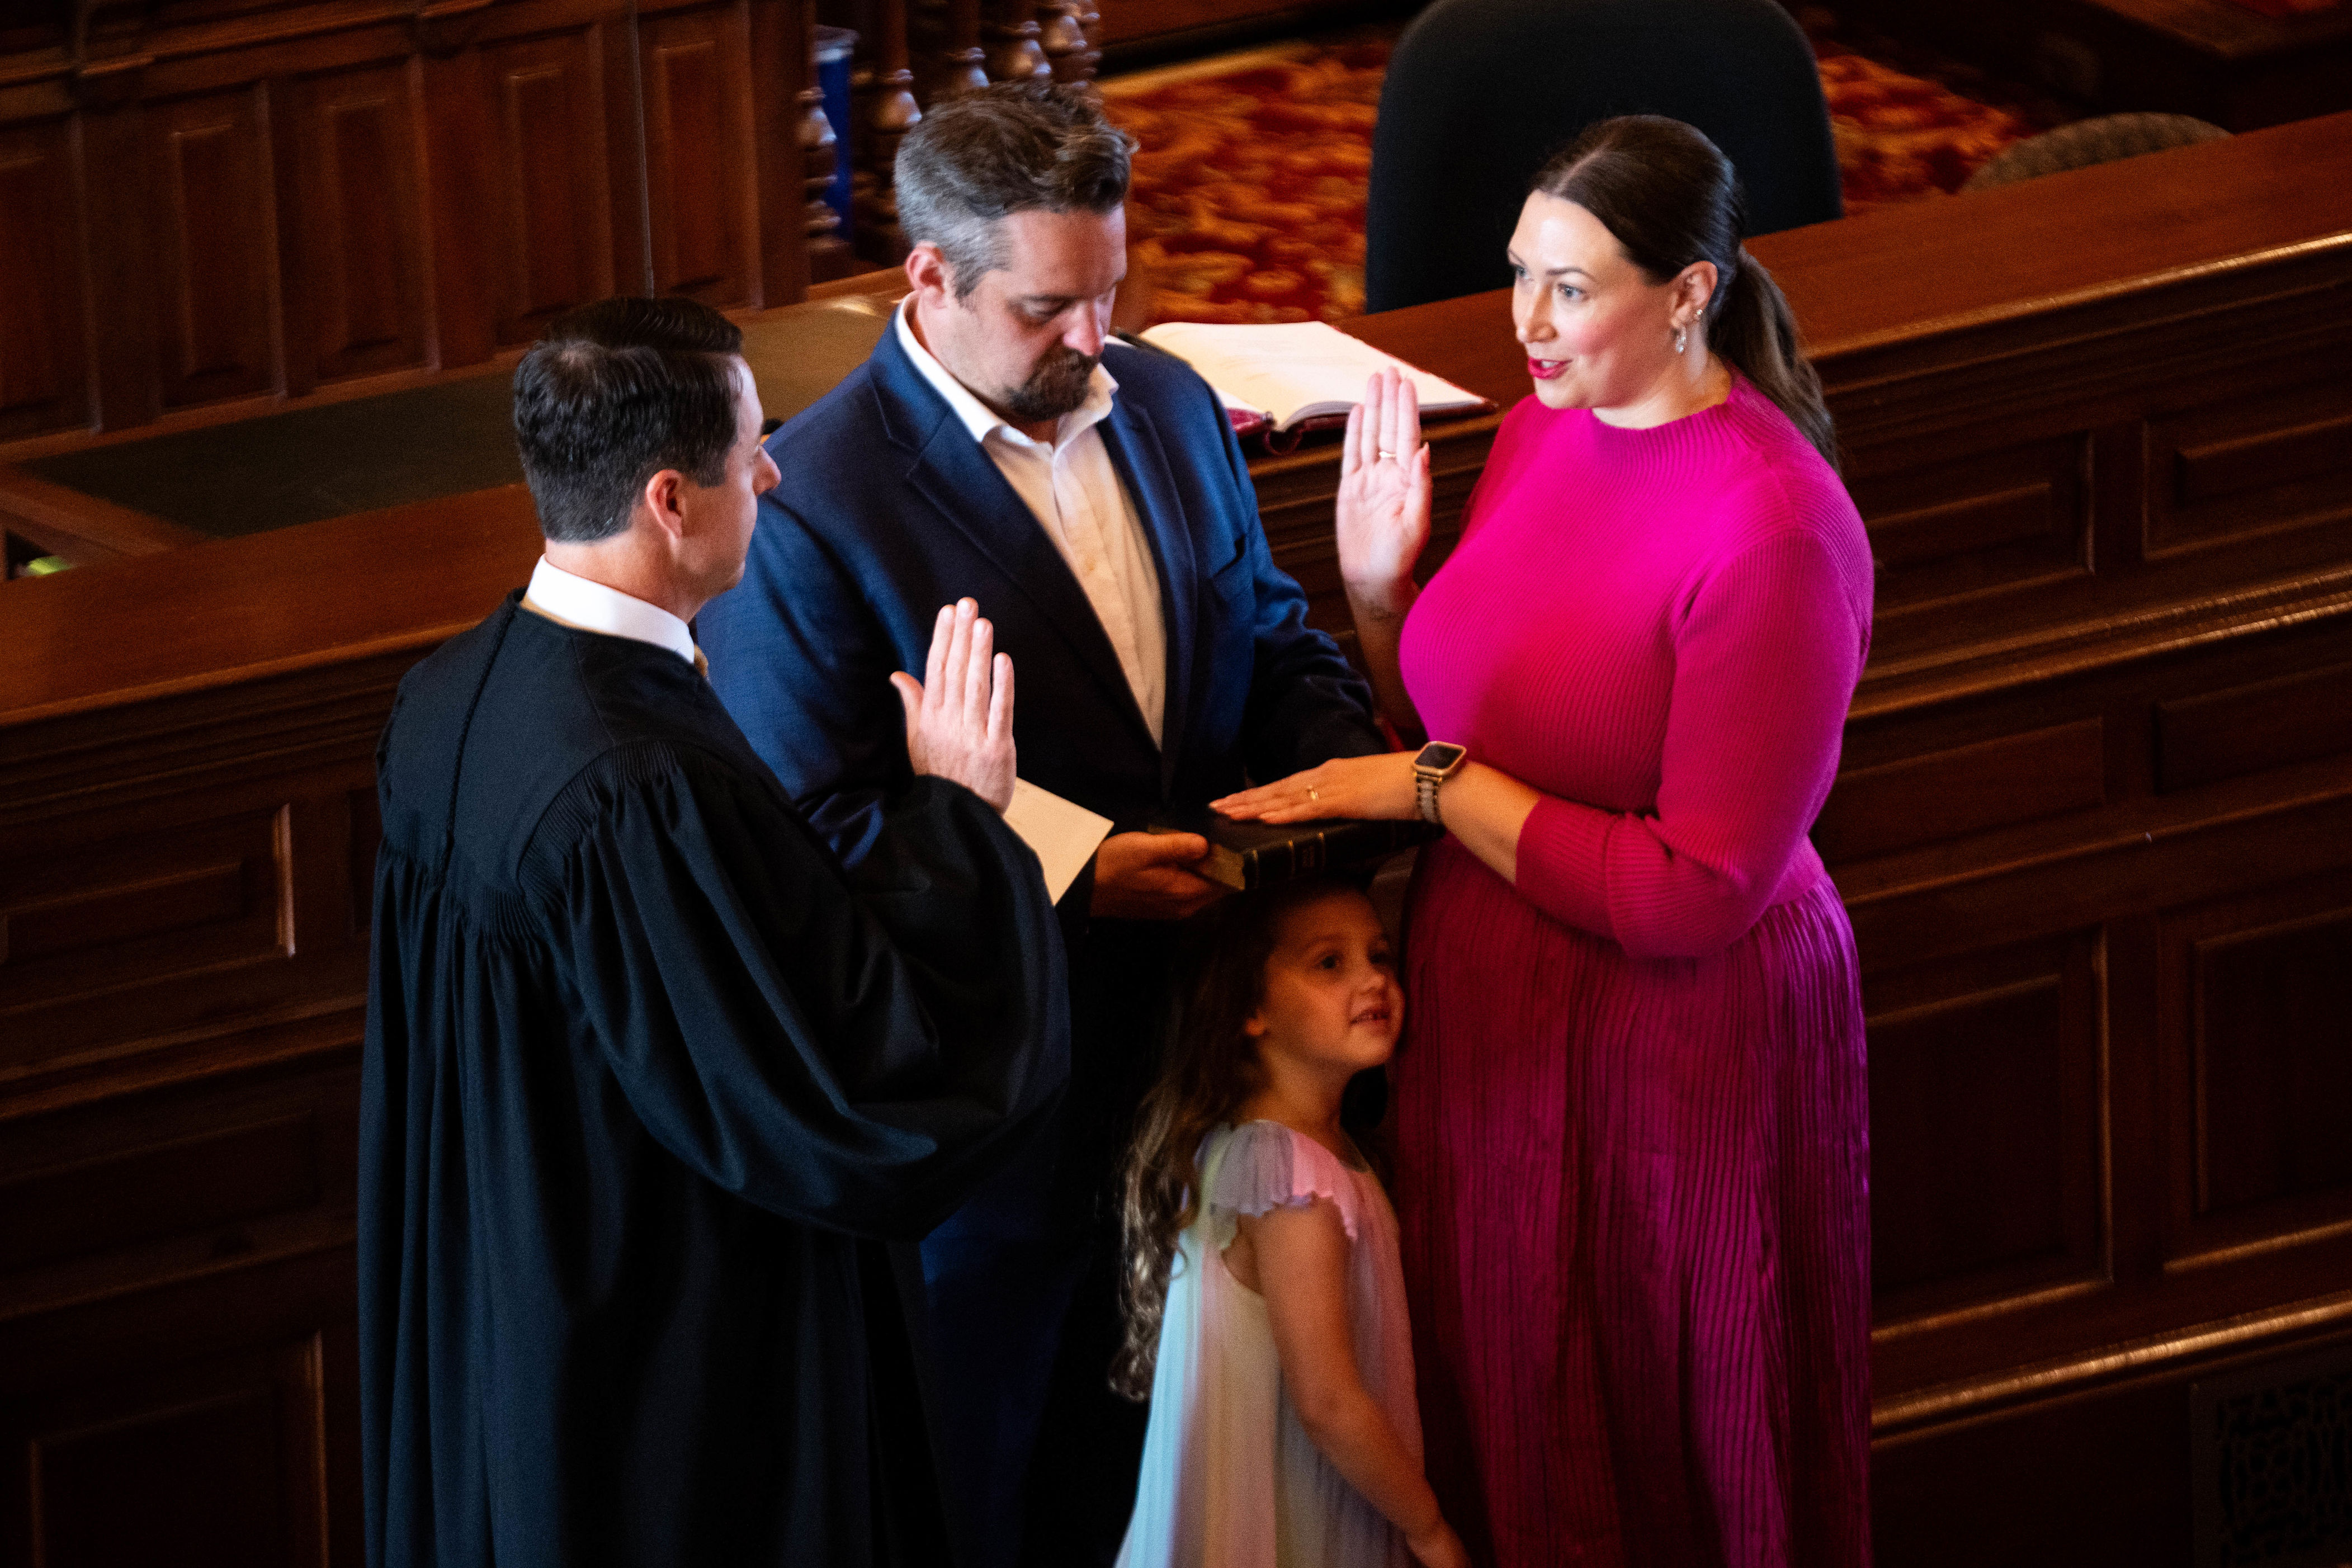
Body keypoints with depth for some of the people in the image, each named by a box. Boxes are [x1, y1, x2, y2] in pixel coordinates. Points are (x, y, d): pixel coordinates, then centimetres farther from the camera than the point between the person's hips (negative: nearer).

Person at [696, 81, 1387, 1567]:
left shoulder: (1167, 407, 2)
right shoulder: (813, 509, -20)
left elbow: (1271, 640, 15)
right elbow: (815, 831, -20)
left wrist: (1340, 759, -8)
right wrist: (1070, 878, -25)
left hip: (1176, 1047, 6)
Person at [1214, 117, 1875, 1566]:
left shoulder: (1777, 534, -24)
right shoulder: (1540, 434, 0)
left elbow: (1699, 892, -24)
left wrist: (1433, 786, -20)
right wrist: (1379, 588, -5)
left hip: (1676, 1050, -7)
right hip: (1496, 1010, 7)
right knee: (1507, 1443, 19)